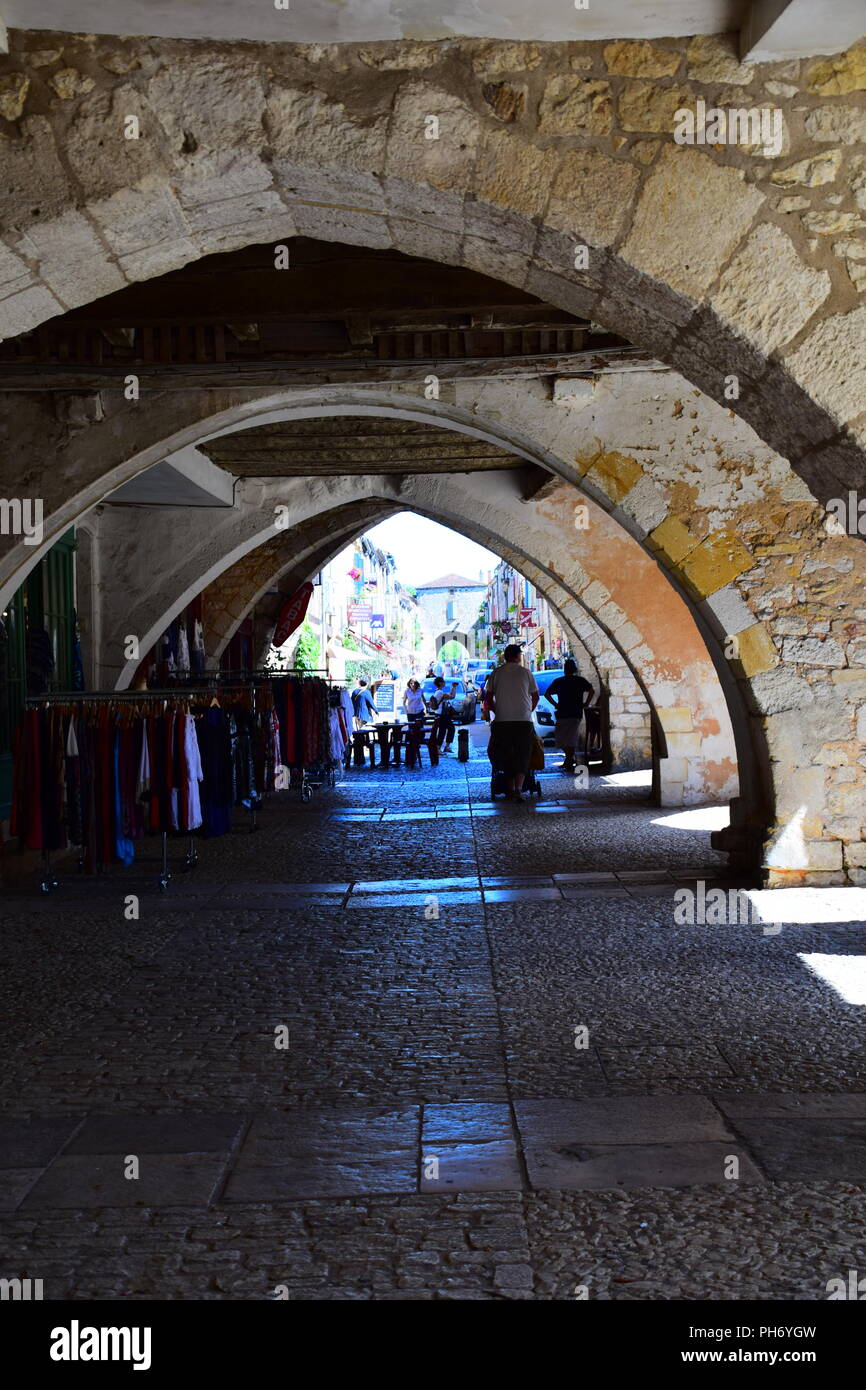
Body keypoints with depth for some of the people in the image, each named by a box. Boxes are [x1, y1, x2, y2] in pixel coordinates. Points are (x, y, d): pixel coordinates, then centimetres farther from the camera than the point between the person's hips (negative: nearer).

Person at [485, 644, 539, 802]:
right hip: (524, 720, -1)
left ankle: (510, 789, 11)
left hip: (502, 721, 1)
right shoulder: (526, 673, 4)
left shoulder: (496, 673, 6)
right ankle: (518, 789, -15)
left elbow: (488, 698, 6)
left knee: (506, 755, 10)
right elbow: (535, 696, 10)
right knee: (523, 755, 1)